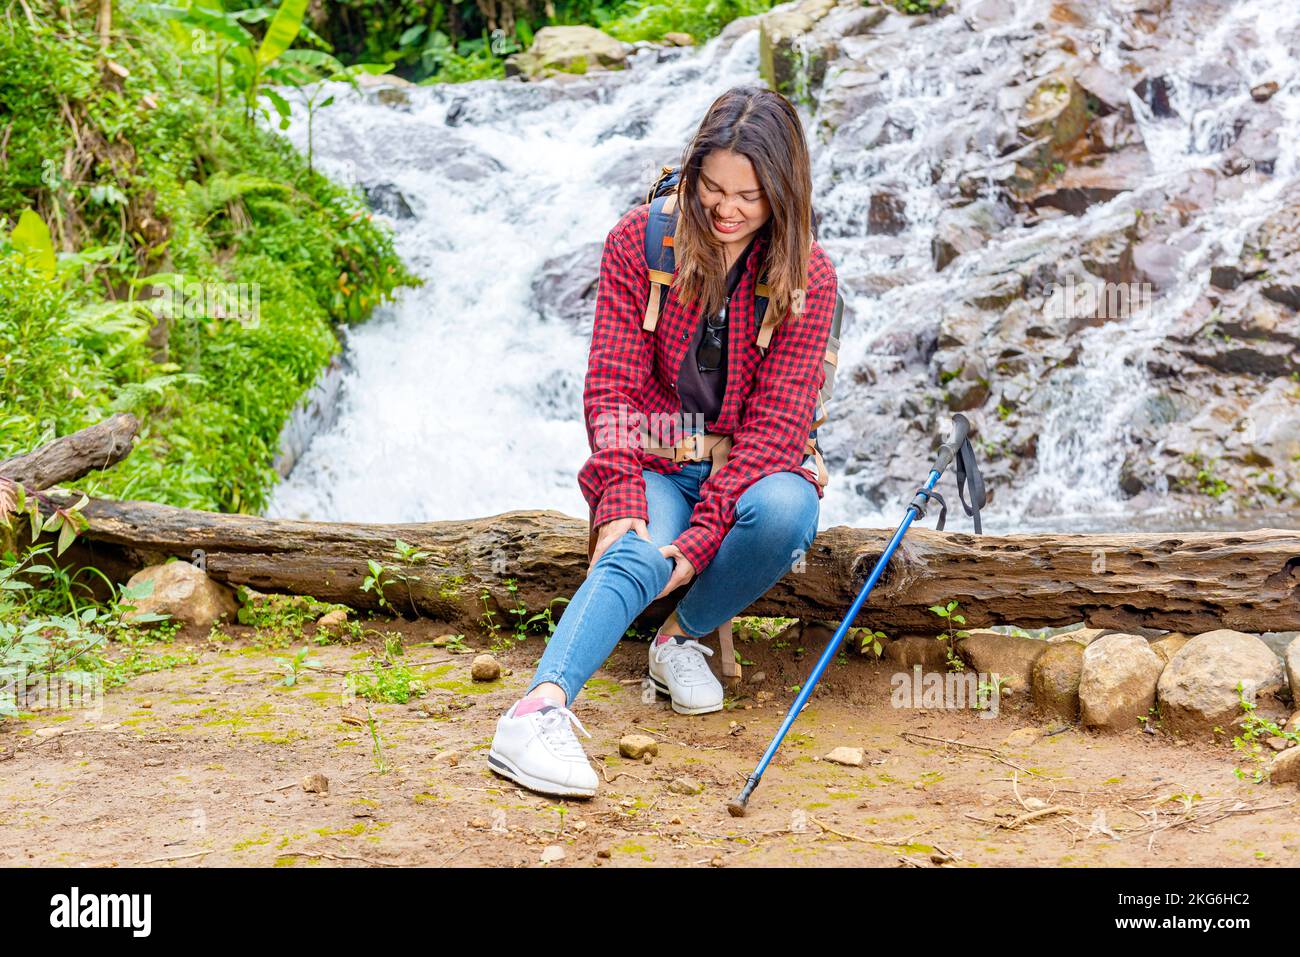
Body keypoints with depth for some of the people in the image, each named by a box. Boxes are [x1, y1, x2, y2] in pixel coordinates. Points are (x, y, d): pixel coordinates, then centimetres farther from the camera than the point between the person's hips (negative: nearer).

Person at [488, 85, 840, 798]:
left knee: (786, 510, -34)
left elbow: (775, 423, -12)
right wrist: (620, 503, -23)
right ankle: (538, 711, -52)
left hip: (748, 470, 1)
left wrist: (701, 537, -24)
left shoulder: (807, 278, -5)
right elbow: (614, 385, -7)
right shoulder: (639, 240, -3)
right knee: (636, 557, -33)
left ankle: (683, 635, -10)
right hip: (653, 465, -1)